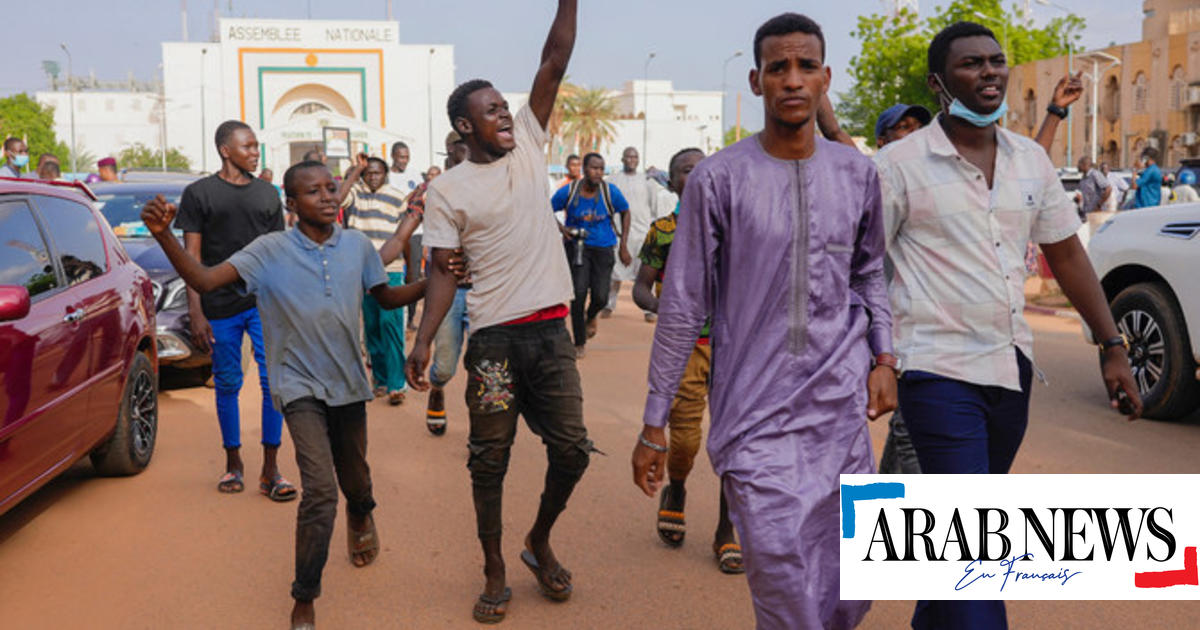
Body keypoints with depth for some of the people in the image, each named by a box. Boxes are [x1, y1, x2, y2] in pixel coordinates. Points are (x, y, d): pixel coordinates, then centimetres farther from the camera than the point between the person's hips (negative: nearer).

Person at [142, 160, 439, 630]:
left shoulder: (357, 245, -1)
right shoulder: (270, 250, -10)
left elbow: (387, 297, 11)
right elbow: (204, 280, -19)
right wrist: (163, 236, -35)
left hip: (348, 382, 4)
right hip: (300, 384, -4)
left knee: (354, 480, 19)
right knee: (320, 489, -17)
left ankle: (360, 515, 59)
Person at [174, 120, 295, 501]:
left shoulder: (267, 194, 13)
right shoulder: (199, 193, 4)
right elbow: (192, 257, 1)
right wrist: (195, 312, -6)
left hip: (265, 302, 2)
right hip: (220, 305, -2)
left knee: (274, 380, -5)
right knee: (227, 385, 6)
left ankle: (270, 470, 2)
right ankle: (233, 463, 22)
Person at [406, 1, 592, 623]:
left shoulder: (528, 144, 9)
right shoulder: (447, 189, 0)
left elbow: (555, 60, 3)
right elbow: (441, 271, -2)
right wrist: (422, 340, -12)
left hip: (550, 329, 3)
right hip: (494, 337, -3)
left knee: (571, 448, 4)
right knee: (490, 458, 6)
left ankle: (540, 541, 29)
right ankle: (494, 570, 22)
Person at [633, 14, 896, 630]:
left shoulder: (857, 173, 7)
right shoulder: (720, 177, -5)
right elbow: (682, 306, -2)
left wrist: (883, 356, 8)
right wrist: (654, 425, -1)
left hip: (842, 408, 4)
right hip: (755, 415, -4)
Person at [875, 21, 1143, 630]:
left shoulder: (1030, 160, 8)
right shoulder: (900, 164, -8)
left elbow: (1066, 252, 15)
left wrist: (1112, 347, 12)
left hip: (1010, 367, 6)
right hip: (939, 370, -6)